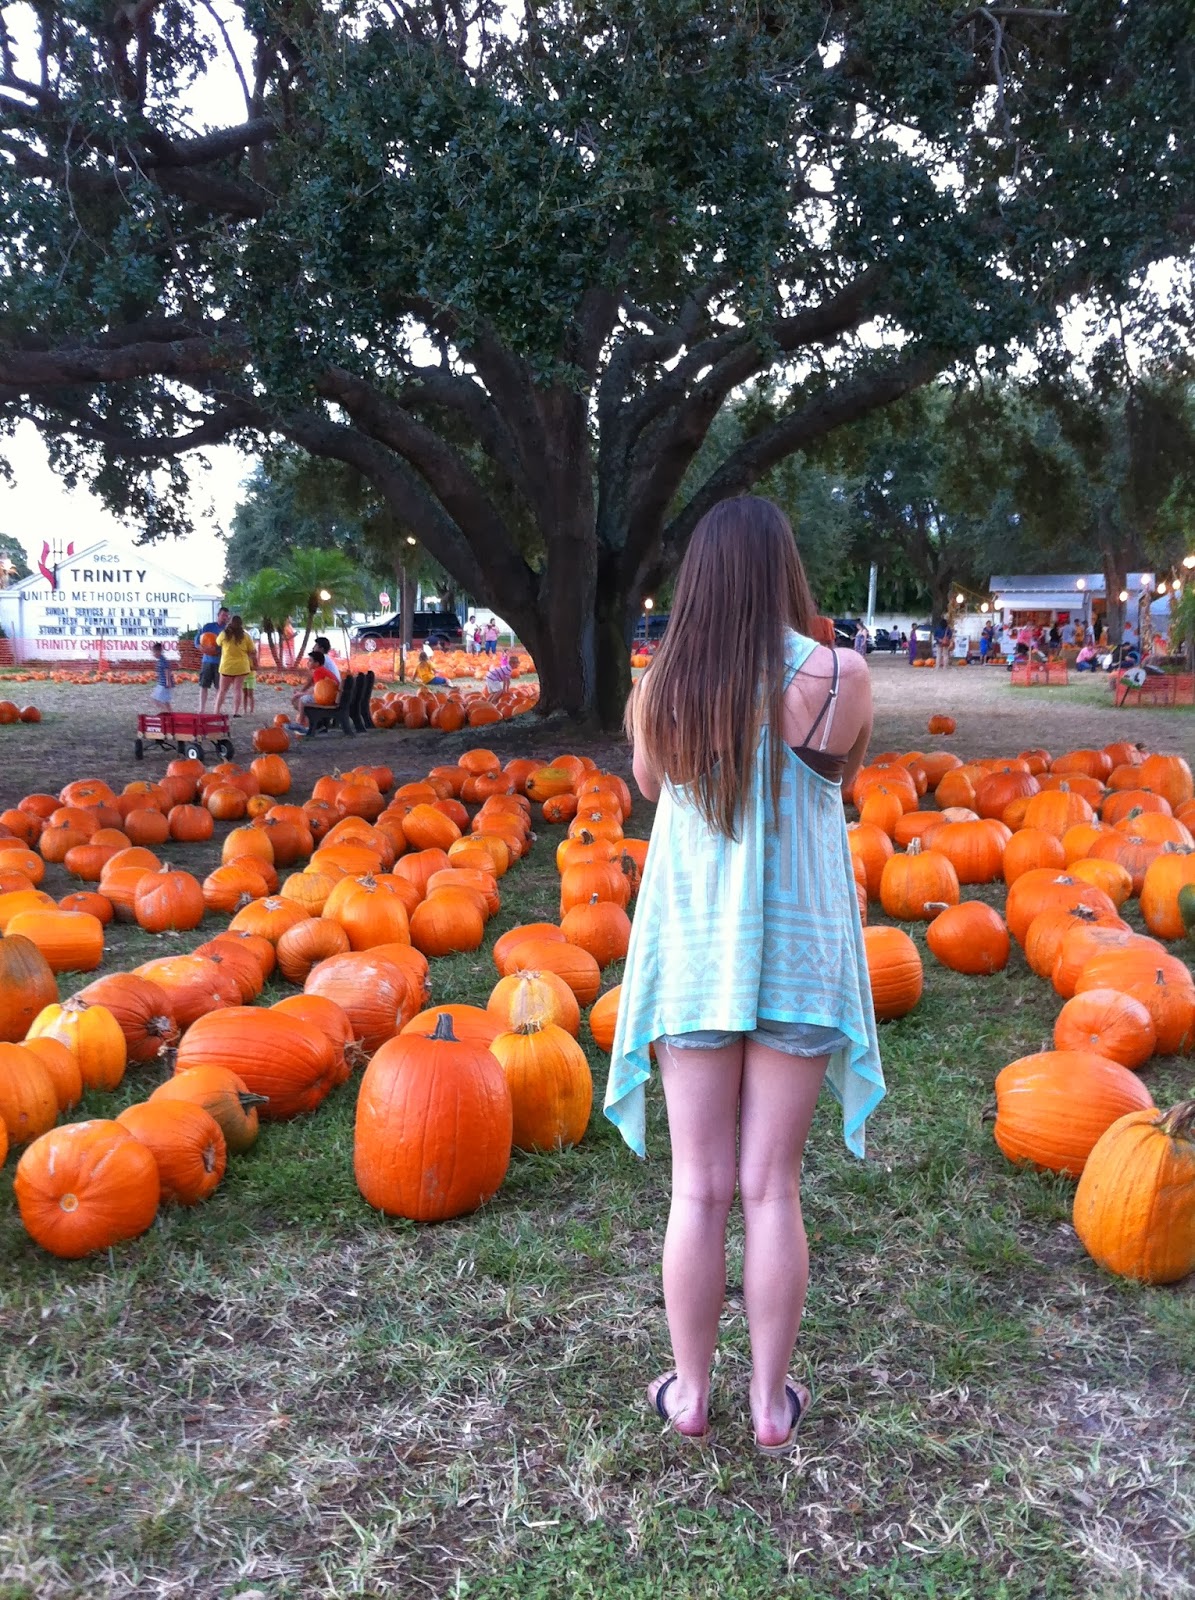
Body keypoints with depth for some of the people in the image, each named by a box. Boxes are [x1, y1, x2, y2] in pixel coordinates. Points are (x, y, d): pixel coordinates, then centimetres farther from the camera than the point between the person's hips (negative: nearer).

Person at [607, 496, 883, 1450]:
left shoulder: (658, 694, -7)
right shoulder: (841, 679, -12)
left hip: (691, 956, 1)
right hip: (796, 953, -1)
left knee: (699, 1187, 10)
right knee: (772, 1186, 8)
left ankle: (690, 1393, 23)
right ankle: (771, 1402, 22)